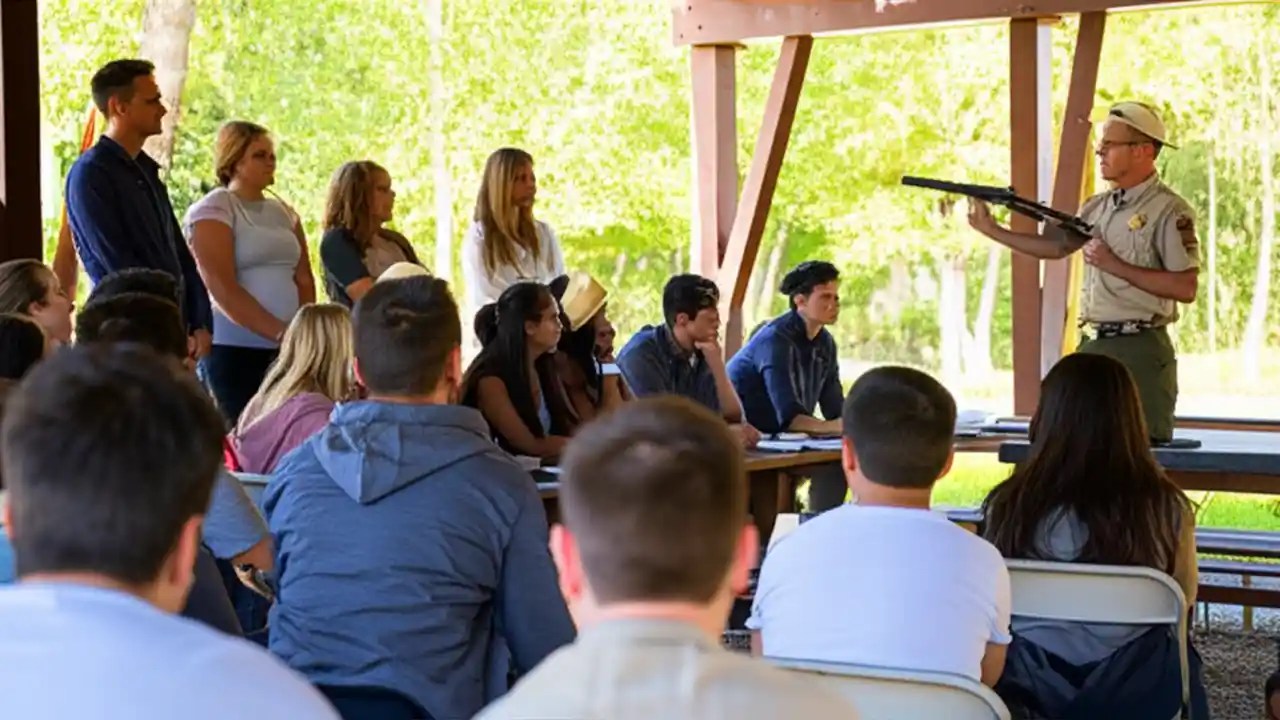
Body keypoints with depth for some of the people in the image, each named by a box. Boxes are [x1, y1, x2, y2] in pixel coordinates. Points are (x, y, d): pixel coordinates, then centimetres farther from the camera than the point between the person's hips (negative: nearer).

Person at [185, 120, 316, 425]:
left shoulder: (284, 213, 17)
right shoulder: (212, 211, -3)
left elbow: (304, 279, 13)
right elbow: (223, 288, -13)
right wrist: (280, 332, -19)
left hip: (286, 349, 5)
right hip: (234, 348, -5)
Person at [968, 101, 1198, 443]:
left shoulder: (1170, 212, -10)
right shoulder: (1097, 206, 12)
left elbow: (1186, 289, -16)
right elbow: (1056, 246, 20)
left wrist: (1116, 266, -17)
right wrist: (991, 229, 12)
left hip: (1140, 350, -7)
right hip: (1093, 347, 7)